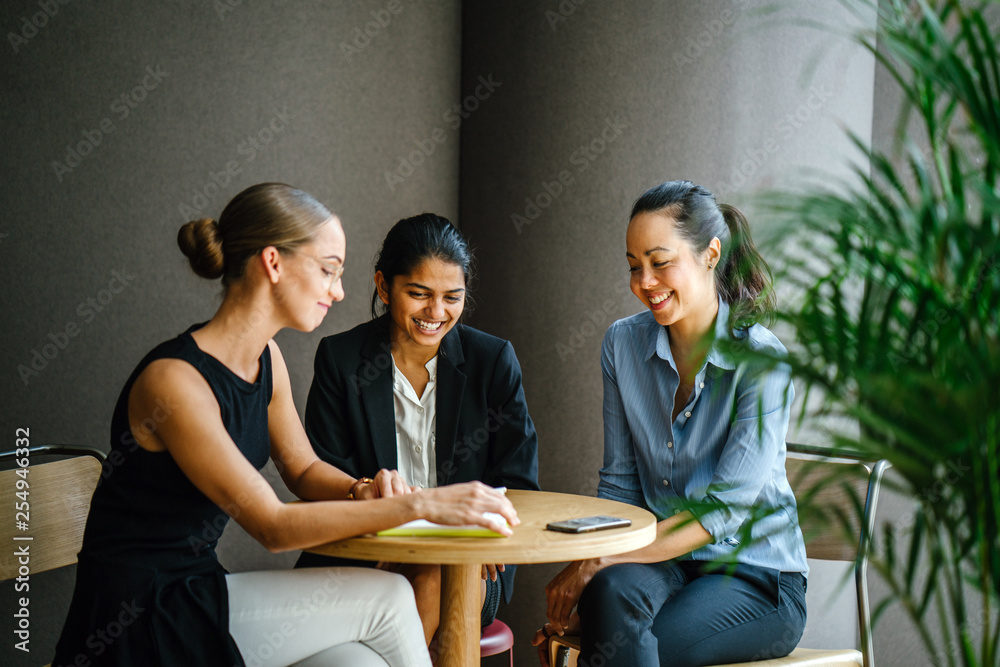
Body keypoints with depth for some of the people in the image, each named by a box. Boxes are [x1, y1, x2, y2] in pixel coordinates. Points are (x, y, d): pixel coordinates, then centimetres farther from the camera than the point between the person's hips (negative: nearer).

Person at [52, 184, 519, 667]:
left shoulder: (265, 359, 5)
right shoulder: (175, 379, -22)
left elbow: (303, 469, 17)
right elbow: (272, 526, -24)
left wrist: (362, 491, -7)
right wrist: (420, 505, -27)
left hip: (200, 593, 8)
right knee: (387, 601, -12)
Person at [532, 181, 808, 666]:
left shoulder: (762, 362, -12)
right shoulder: (623, 344, 4)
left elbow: (723, 509, -19)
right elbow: (620, 485, 7)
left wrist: (597, 564, -25)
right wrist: (585, 575, -10)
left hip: (754, 574, -4)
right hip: (665, 560, 4)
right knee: (611, 590, -33)